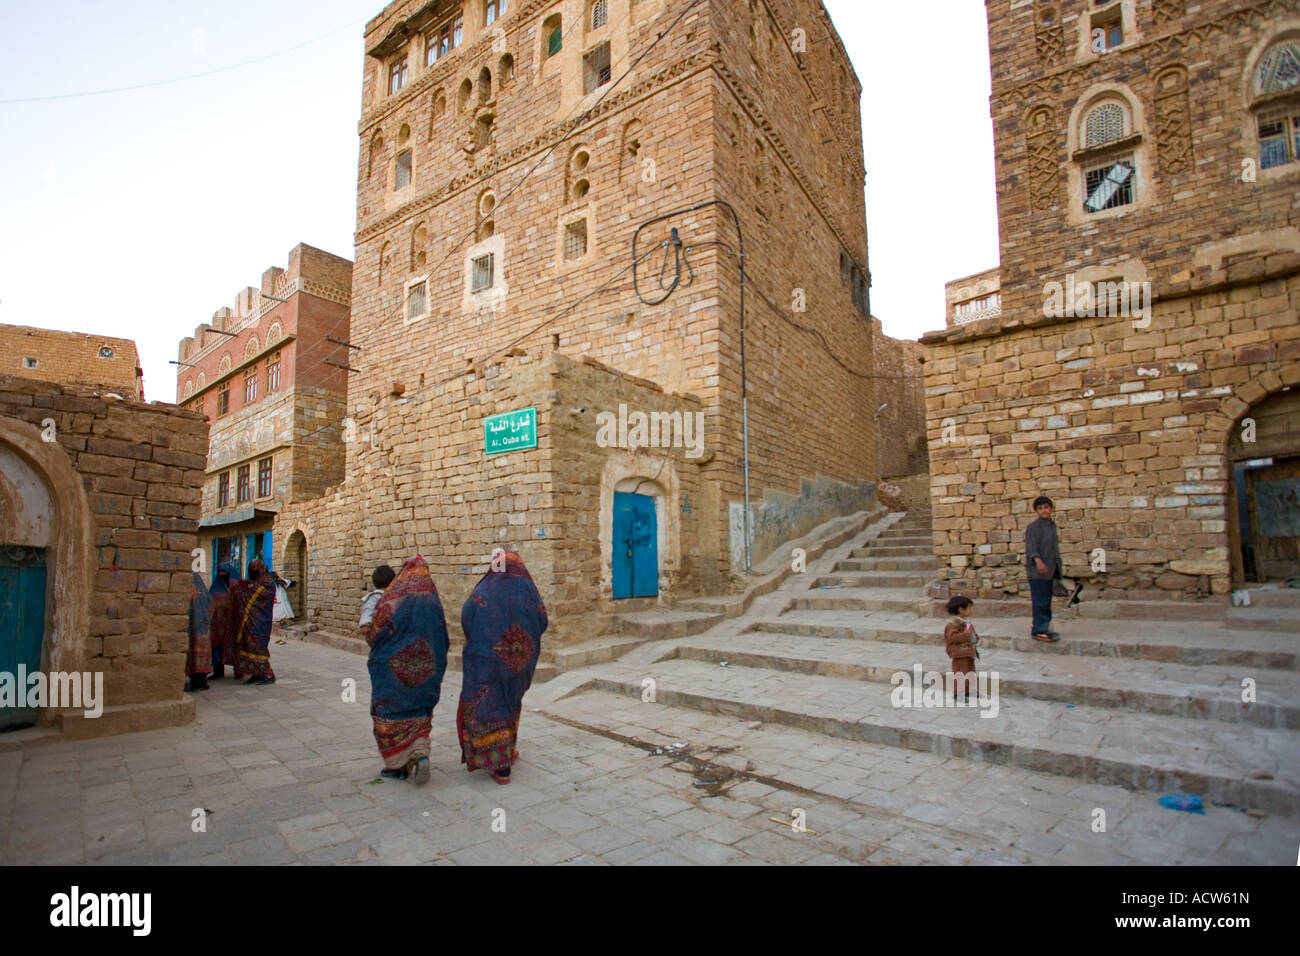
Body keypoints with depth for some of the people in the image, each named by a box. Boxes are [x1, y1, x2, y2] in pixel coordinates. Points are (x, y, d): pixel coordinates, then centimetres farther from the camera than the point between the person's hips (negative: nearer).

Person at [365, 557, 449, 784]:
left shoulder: (390, 600, -13)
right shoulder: (433, 601, -3)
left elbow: (373, 636, -8)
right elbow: (444, 641, 3)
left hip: (392, 668, -3)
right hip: (425, 671, 3)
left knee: (391, 714, 11)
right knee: (419, 714, 15)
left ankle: (398, 764, 15)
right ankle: (420, 754, -5)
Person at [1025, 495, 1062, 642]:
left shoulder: (1052, 525, 15)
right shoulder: (1033, 527, -10)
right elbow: (1031, 547, -19)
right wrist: (1038, 561, -32)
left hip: (1049, 569, 8)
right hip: (1037, 570, -8)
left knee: (1046, 600, 12)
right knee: (1040, 601, -8)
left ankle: (1042, 626, 22)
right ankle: (1039, 630, -4)